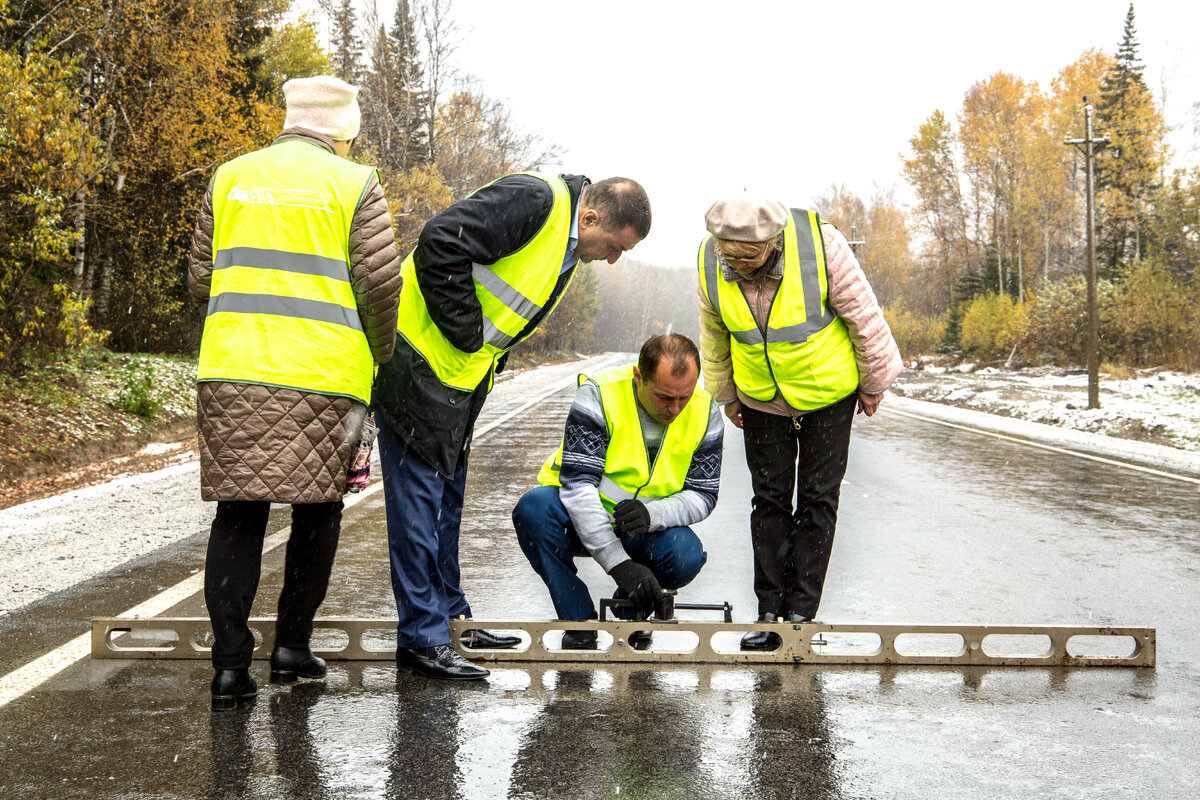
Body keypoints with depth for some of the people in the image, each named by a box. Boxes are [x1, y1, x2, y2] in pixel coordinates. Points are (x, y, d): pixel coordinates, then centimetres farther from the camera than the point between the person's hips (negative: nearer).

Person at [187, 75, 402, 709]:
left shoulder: (230, 177, 14)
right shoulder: (354, 184, 3)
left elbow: (200, 279, 15)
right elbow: (381, 284, -2)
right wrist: (381, 355, 13)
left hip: (231, 370, 3)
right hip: (323, 373, -3)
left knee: (239, 514, 6)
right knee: (317, 511, 12)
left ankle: (230, 664, 2)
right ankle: (291, 646, 15)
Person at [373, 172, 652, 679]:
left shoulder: (567, 248, 12)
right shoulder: (535, 200, -19)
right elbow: (441, 242, -26)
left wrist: (490, 355, 6)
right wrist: (466, 331, -21)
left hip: (460, 372, 10)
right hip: (419, 358, -10)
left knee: (447, 495, 16)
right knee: (418, 495, -5)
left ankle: (450, 617, 26)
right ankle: (421, 638, 0)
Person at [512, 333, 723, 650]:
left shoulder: (705, 413, -11)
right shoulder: (598, 395, -23)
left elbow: (702, 495, -7)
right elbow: (578, 485, -28)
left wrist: (652, 514, -31)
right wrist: (619, 563, -37)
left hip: (649, 529, 2)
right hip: (581, 520, -2)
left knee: (687, 556, -29)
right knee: (534, 508, -33)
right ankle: (580, 620, -14)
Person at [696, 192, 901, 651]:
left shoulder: (819, 243, -28)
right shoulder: (711, 262, -17)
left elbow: (863, 315, -14)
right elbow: (714, 338, 2)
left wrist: (873, 384, -4)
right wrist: (725, 397, 12)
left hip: (828, 390, -2)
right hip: (760, 398, 2)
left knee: (817, 497, 1)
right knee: (770, 498, 4)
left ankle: (801, 613, 8)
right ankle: (769, 612, 11)